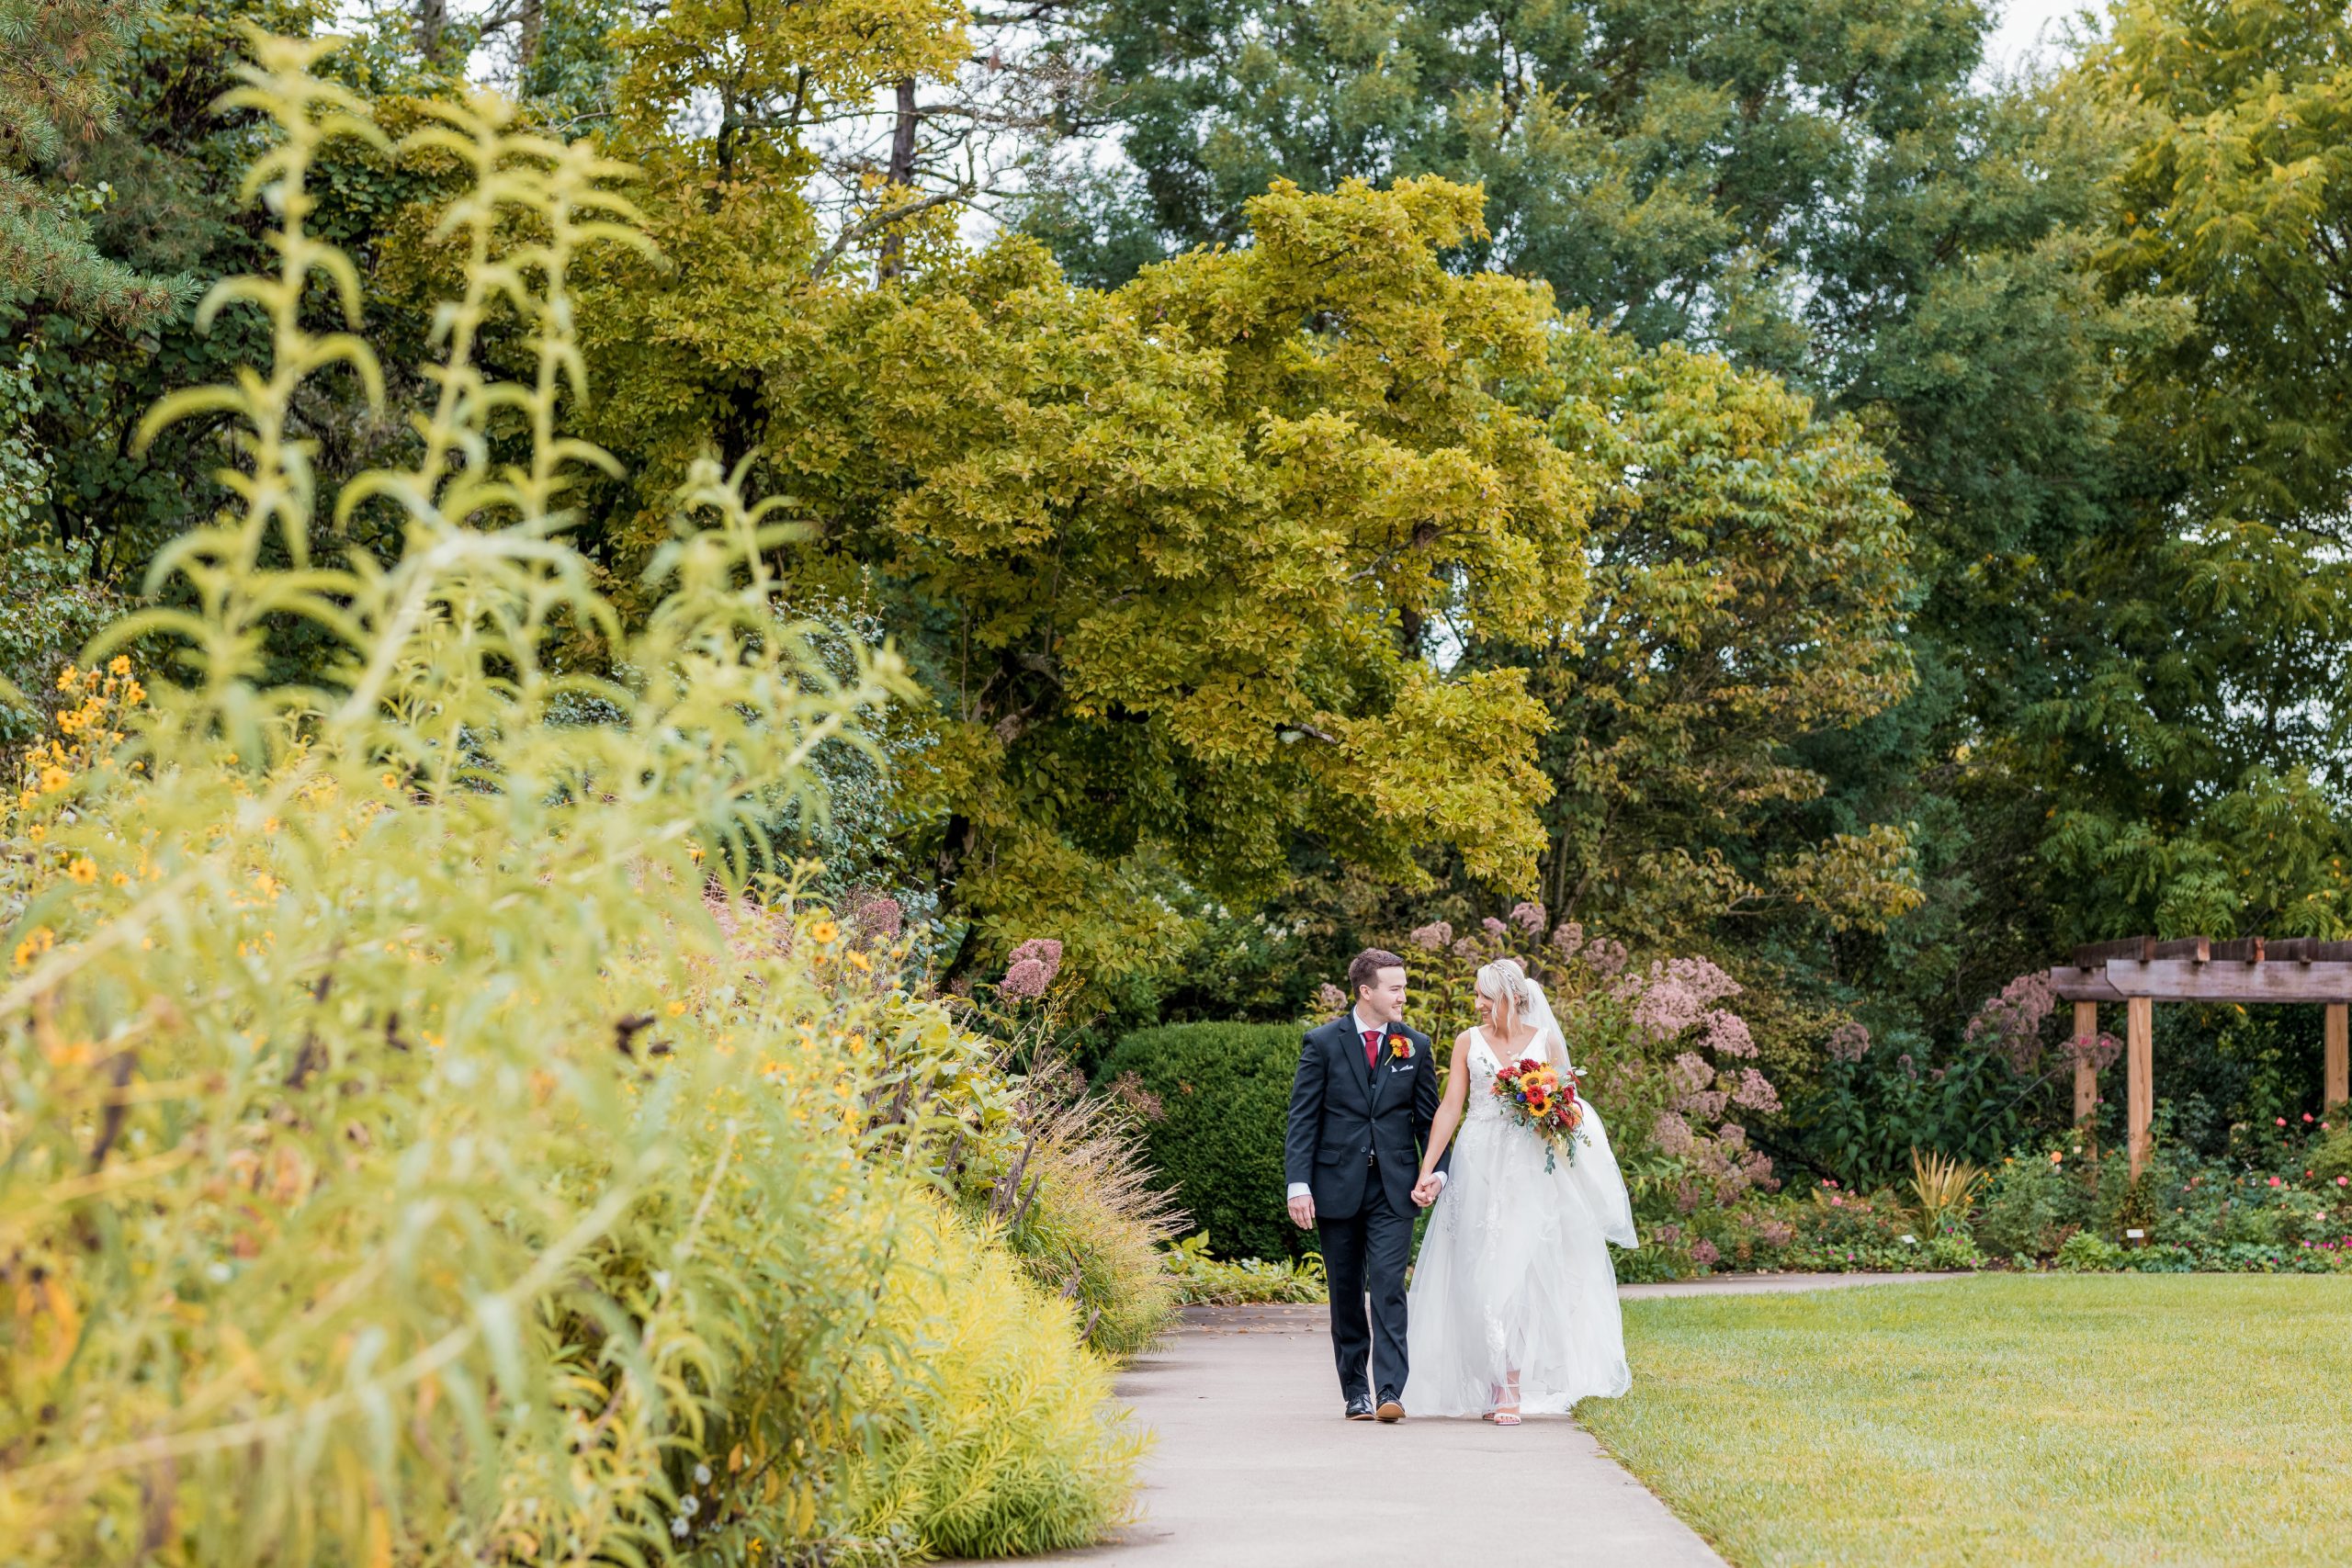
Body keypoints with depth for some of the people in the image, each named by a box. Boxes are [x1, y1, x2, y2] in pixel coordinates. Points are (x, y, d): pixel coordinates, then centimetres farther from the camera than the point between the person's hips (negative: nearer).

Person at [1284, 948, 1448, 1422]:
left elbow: (1429, 1116, 11)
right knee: (1346, 1294, 8)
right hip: (1337, 1186, 0)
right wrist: (1298, 1184, -10)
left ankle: (1390, 1392, -15)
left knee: (1388, 1289, -11)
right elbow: (1302, 1119, -2)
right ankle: (1355, 1391, 18)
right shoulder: (1323, 1043, -1)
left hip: (1394, 1187, 0)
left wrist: (1438, 1170, -4)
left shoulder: (1416, 1046, 6)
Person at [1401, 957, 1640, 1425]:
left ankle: (1510, 1387, -5)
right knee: (1481, 1274, -1)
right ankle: (1499, 1384, 9)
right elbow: (1450, 1109, 1)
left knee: (1519, 1268, -8)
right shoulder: (1469, 1042, 6)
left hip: (1531, 1171, -1)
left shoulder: (1546, 1042, 5)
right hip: (1479, 1168, 1)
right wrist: (1428, 1169, -5)